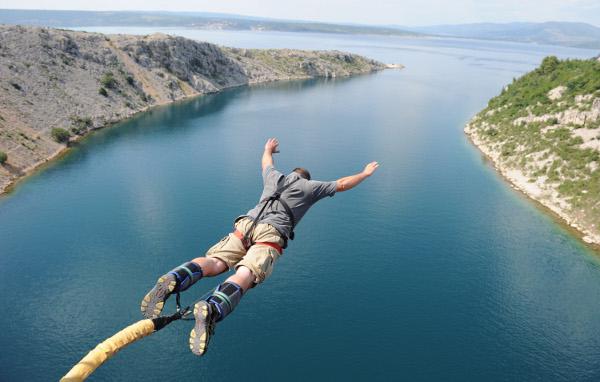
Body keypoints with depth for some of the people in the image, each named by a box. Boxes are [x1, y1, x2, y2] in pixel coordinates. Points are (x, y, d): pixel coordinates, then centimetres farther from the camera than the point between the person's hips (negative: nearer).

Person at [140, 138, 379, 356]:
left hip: (246, 224, 4)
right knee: (244, 275, -25)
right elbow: (342, 184, 35)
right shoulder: (310, 186, 25)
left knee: (214, 262, -12)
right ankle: (212, 309, -53)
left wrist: (268, 149, 80)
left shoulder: (275, 177, 34)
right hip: (272, 234, -4)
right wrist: (365, 174, 53)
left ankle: (172, 281, -41)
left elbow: (266, 163, 57)